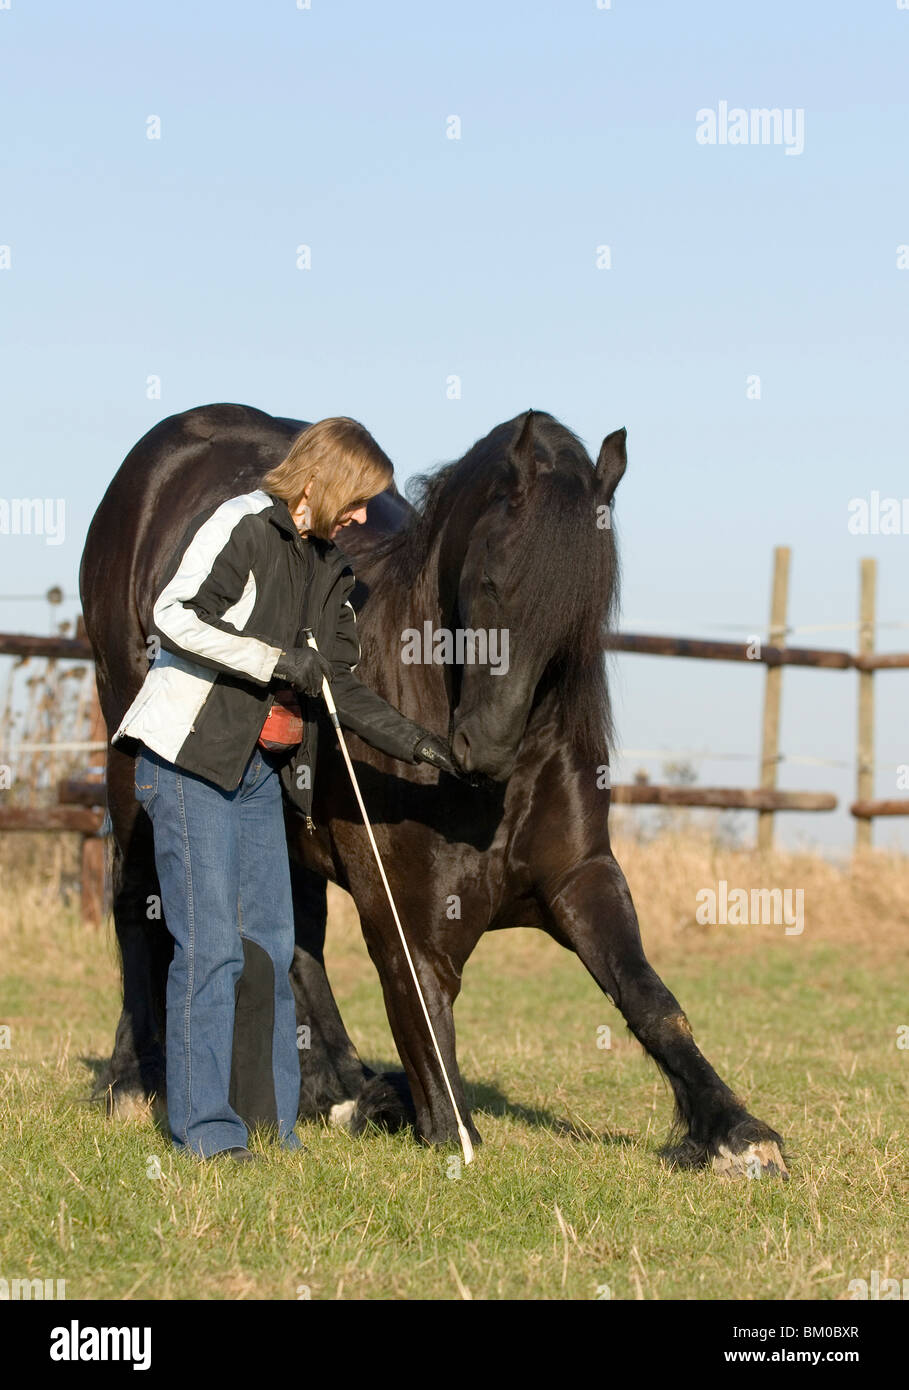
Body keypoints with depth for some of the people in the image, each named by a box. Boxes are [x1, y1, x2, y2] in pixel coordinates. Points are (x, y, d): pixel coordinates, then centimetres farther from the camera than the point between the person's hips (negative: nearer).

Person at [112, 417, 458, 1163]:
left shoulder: (329, 566, 16)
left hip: (260, 769, 8)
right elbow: (175, 614, -22)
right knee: (210, 944, -9)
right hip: (190, 759, -8)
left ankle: (270, 1122, 13)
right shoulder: (238, 526, -9)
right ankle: (204, 1126, -5)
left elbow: (338, 682, 19)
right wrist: (277, 661, -21)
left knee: (270, 946, 7)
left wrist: (407, 737, 8)